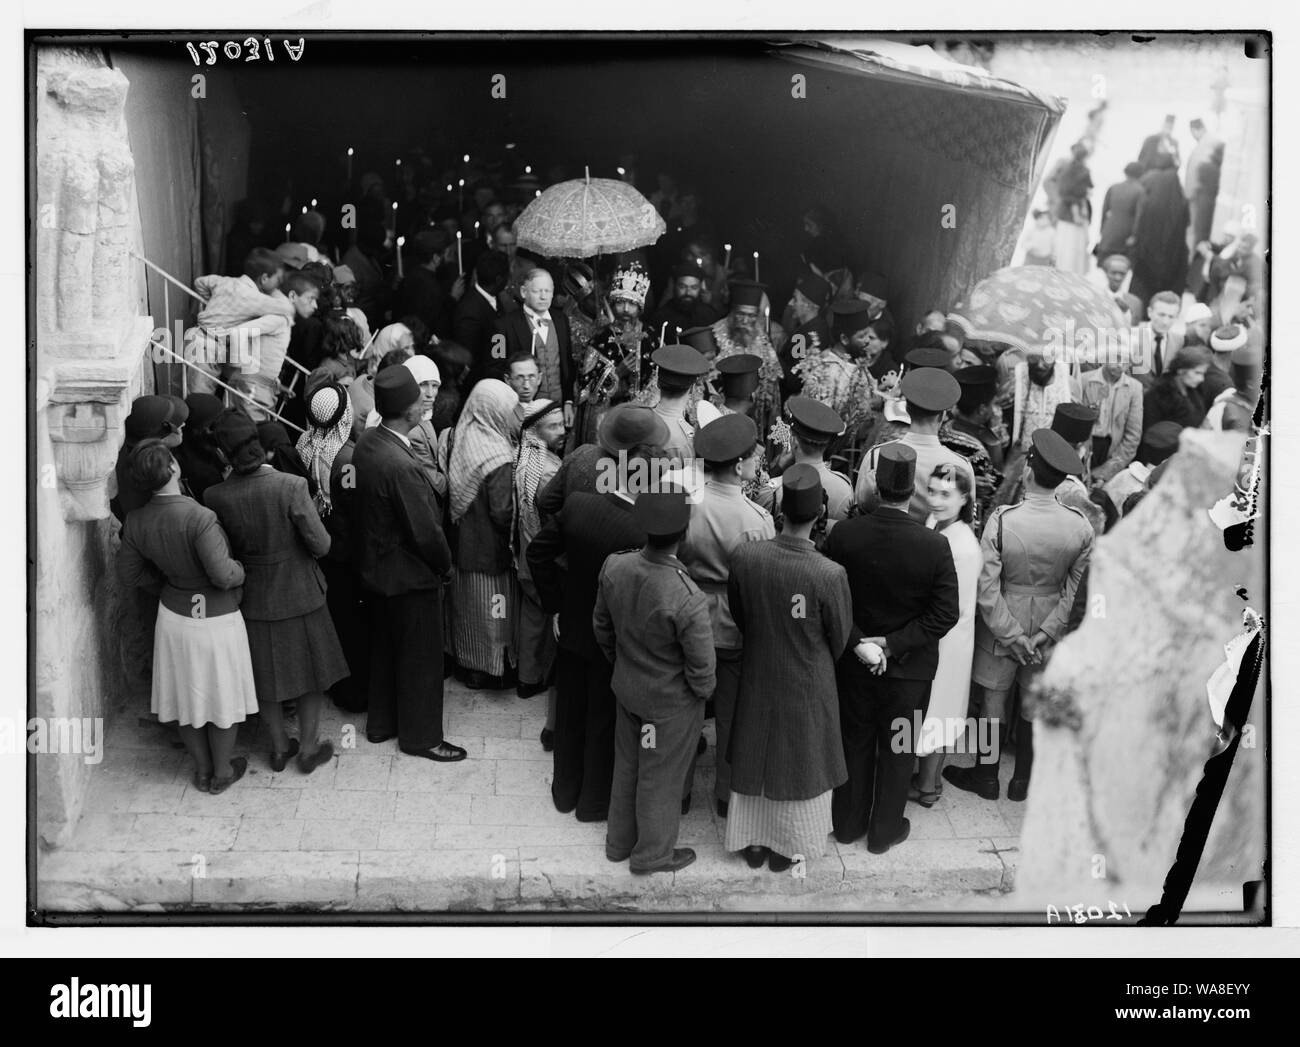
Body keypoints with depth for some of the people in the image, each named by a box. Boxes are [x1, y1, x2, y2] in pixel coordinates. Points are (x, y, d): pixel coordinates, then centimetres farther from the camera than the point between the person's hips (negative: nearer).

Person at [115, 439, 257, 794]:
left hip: (174, 615, 5)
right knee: (223, 697, 15)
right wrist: (241, 570, -7)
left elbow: (128, 575, 3)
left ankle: (202, 770, 38)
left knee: (187, 696, 21)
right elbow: (224, 575, -28)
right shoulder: (200, 518, -29)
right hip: (216, 620, -5)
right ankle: (222, 772, 32)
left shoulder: (135, 521, -9)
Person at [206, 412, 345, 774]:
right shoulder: (291, 486, -24)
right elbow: (321, 545, -18)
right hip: (299, 594, -2)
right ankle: (309, 747, 27)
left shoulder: (216, 496, -16)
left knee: (266, 674, 20)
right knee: (310, 672, 17)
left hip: (253, 598, 2)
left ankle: (279, 746, 34)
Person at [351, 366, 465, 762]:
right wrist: (445, 565, -7)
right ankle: (420, 736, 25)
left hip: (375, 564, 9)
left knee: (385, 647, 24)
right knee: (421, 658, 9)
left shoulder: (366, 442, -5)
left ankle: (380, 723, 40)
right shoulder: (401, 466, -32)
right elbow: (425, 531, -25)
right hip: (410, 574, -9)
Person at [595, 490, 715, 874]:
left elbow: (601, 626, -1)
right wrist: (701, 691, 0)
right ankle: (653, 854, 41)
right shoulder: (688, 600, -36)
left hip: (626, 688, 5)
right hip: (671, 703, -5)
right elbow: (701, 668, -23)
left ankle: (620, 842, 47)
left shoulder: (614, 568, -20)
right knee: (661, 777, 18)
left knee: (627, 766, 26)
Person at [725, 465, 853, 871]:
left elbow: (738, 617, -4)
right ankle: (786, 847, 40)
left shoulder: (743, 556, -22)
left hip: (757, 676, 3)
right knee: (799, 761, 20)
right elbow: (840, 639, -12)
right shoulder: (830, 575, -30)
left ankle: (753, 842, 41)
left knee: (754, 757, 23)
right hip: (807, 685, -3)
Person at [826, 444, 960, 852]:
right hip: (910, 667, -2)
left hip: (853, 664, 2)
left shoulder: (843, 535, -18)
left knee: (855, 741, 21)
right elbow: (946, 613, -17)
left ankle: (848, 822, 37)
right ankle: (885, 830, 34)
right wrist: (895, 644, -14)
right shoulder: (934, 546, -21)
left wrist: (858, 643, -11)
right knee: (897, 749, 18)